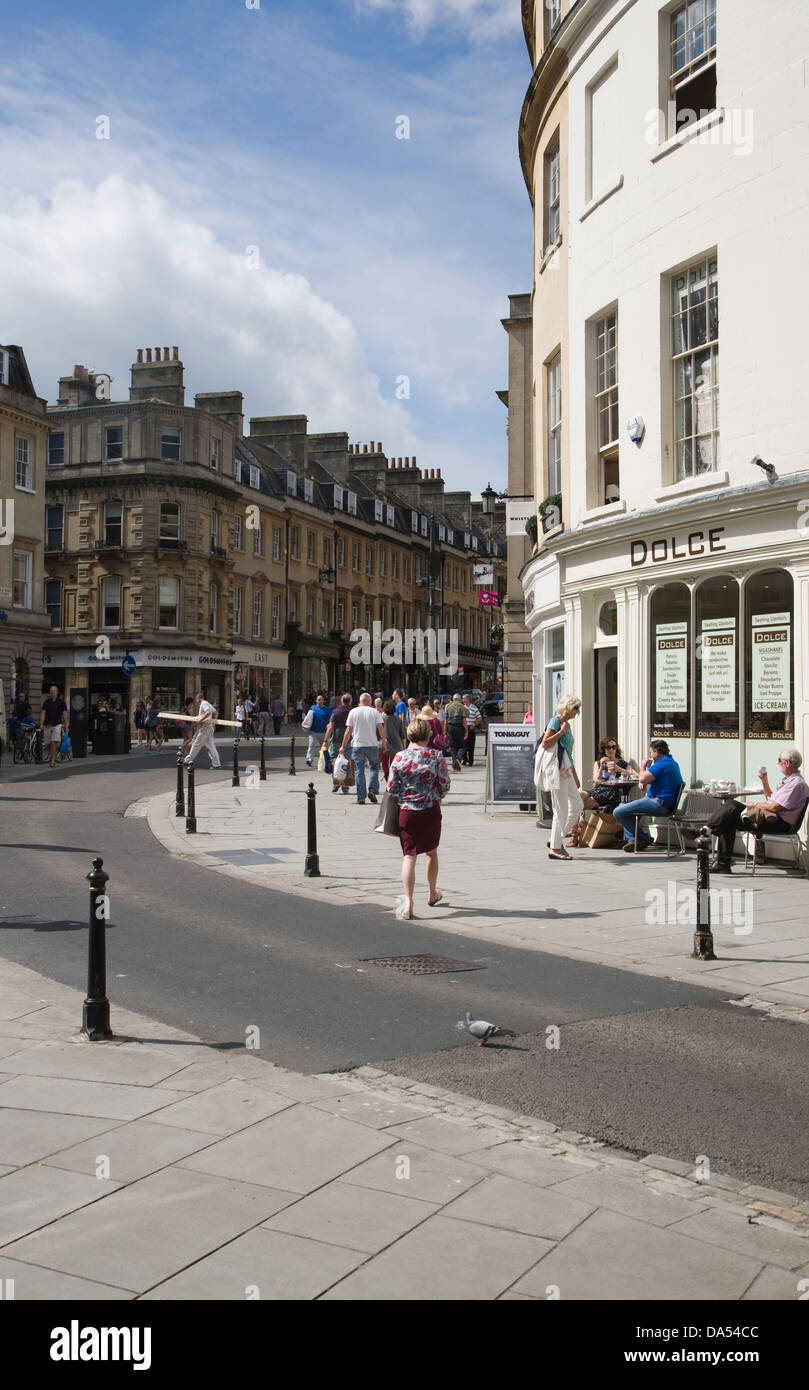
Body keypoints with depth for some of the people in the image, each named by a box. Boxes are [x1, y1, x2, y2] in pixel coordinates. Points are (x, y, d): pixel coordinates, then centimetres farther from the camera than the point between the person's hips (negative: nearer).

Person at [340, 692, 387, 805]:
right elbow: (381, 728, -4)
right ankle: (372, 790, -1)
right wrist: (384, 743, 3)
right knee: (374, 767, 15)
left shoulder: (353, 712, 3)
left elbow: (348, 730, 1)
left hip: (358, 745, 1)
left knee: (359, 771, 4)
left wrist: (343, 746, 7)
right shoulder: (374, 712, 1)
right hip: (373, 745, 0)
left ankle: (361, 797, 2)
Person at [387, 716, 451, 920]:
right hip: (431, 811, 1)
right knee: (432, 852, 20)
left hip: (407, 811, -1)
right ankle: (432, 895, 37)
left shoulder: (400, 757, -5)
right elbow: (445, 784, -3)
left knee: (409, 856, 1)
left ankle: (408, 903, -10)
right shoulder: (436, 756, -7)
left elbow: (391, 788, -2)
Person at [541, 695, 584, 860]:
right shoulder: (555, 721, -8)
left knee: (577, 804, 8)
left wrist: (575, 775, 26)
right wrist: (561, 731, -16)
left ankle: (555, 839, 15)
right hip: (556, 770, -10)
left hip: (566, 770, 10)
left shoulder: (567, 724, 19)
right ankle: (555, 848, 2)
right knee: (561, 810, -6)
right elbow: (545, 743, -19)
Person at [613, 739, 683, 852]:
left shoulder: (662, 764, -16)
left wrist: (644, 766, -2)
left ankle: (645, 838, -3)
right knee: (623, 805, 24)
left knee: (618, 812, -14)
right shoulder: (672, 763, 18)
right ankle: (632, 839, 8)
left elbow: (643, 779, -22)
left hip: (659, 803, -11)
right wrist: (643, 782, 9)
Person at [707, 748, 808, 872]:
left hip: (780, 823, -10)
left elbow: (775, 807, -18)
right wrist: (764, 780, 21)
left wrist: (757, 804, -3)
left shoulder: (797, 784, -12)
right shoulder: (787, 780, 21)